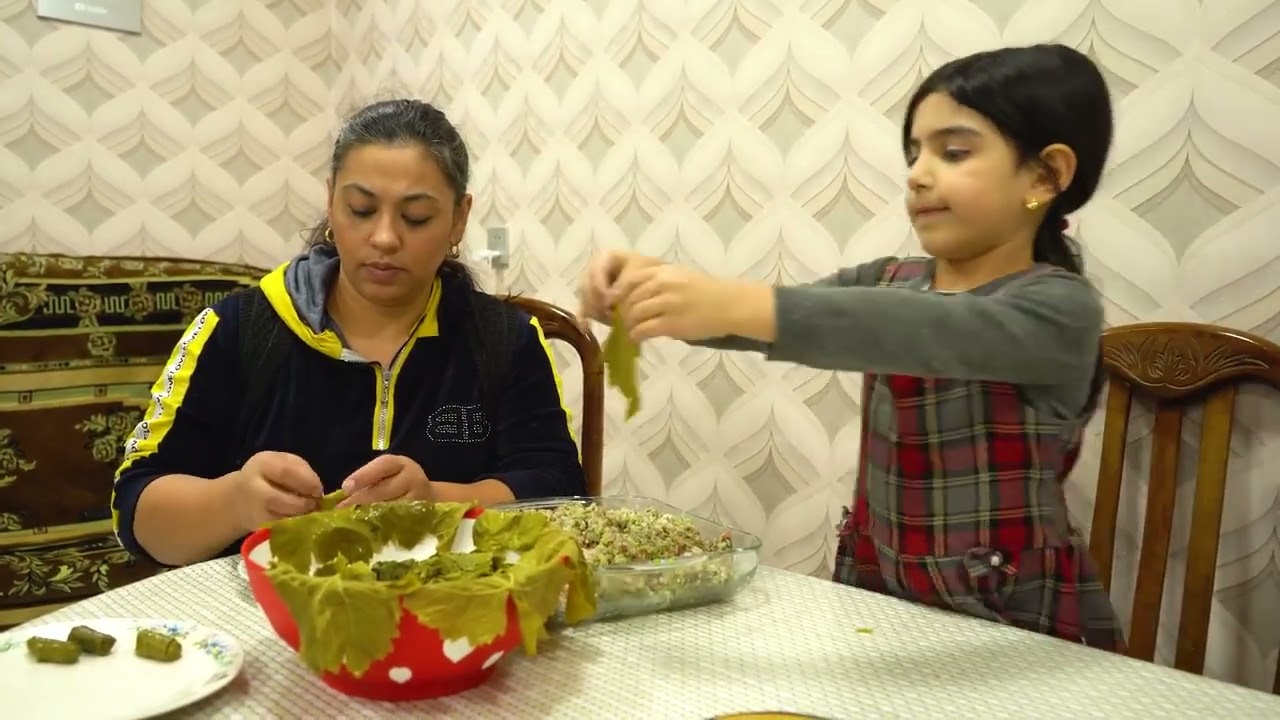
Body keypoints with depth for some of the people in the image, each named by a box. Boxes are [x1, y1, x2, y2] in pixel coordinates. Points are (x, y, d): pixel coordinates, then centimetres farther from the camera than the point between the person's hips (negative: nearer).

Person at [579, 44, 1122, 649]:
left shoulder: (1061, 308, -12)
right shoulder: (886, 283, 6)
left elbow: (930, 332, -31)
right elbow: (759, 317, -5)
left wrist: (737, 305, -41)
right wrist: (652, 283, -24)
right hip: (877, 598, 4)